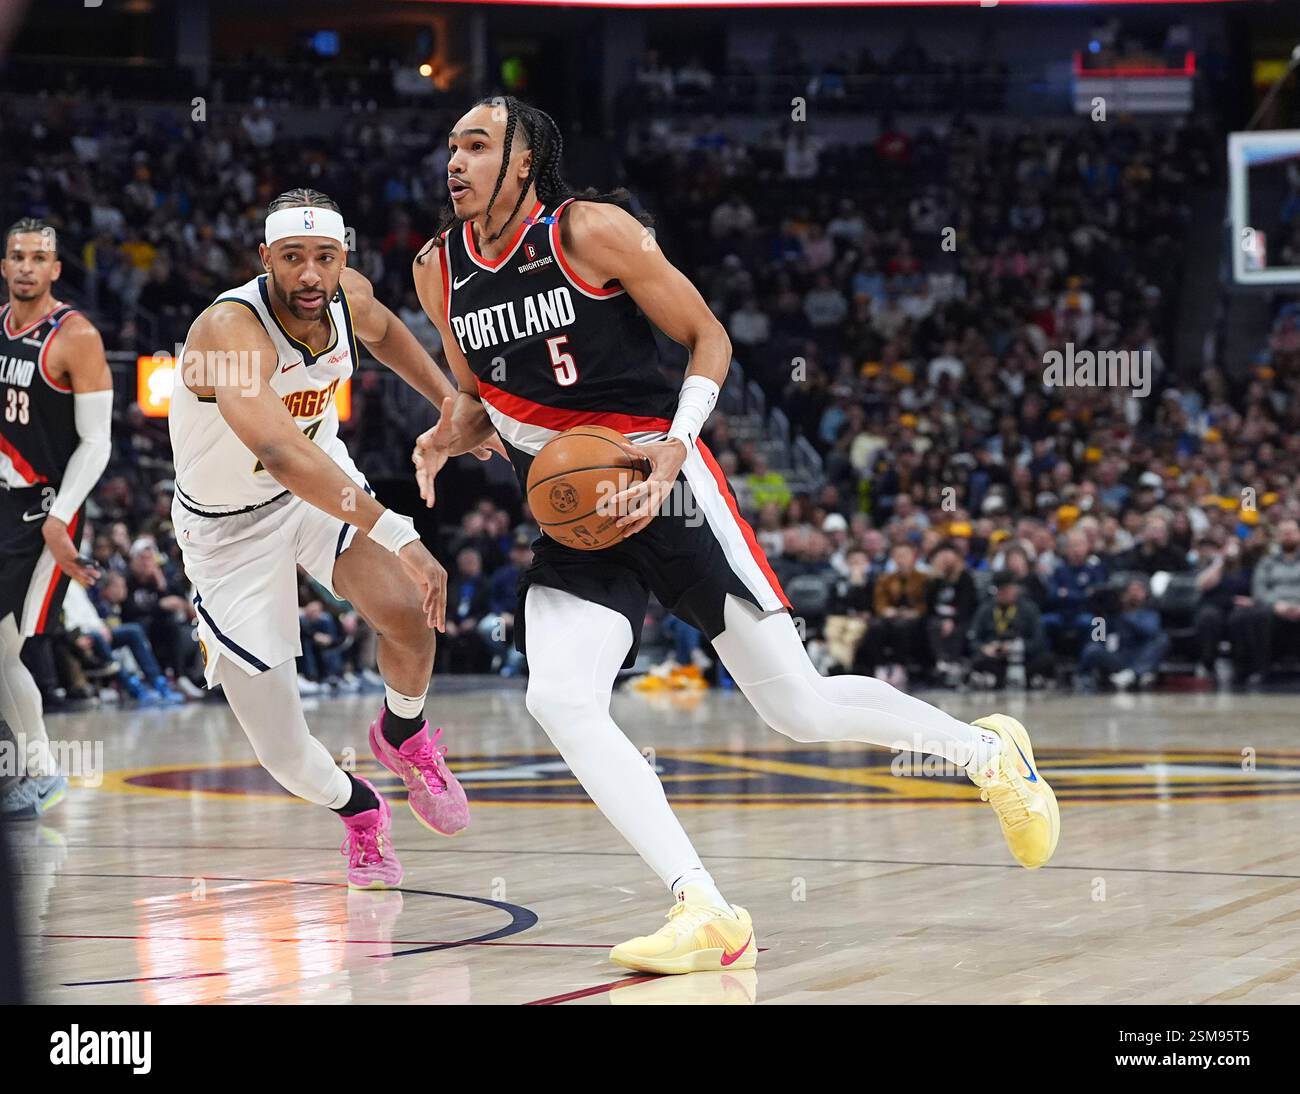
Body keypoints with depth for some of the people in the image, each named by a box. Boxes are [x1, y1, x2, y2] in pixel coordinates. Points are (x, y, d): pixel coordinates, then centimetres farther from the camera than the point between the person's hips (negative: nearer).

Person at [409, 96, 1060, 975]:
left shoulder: (592, 228, -11)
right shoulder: (440, 270, 5)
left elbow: (708, 337, -5)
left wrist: (674, 445, -20)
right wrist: (446, 438, -2)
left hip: (665, 490, -5)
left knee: (801, 708, -1)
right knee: (559, 702, -20)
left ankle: (987, 750, 26)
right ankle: (707, 914, -20)